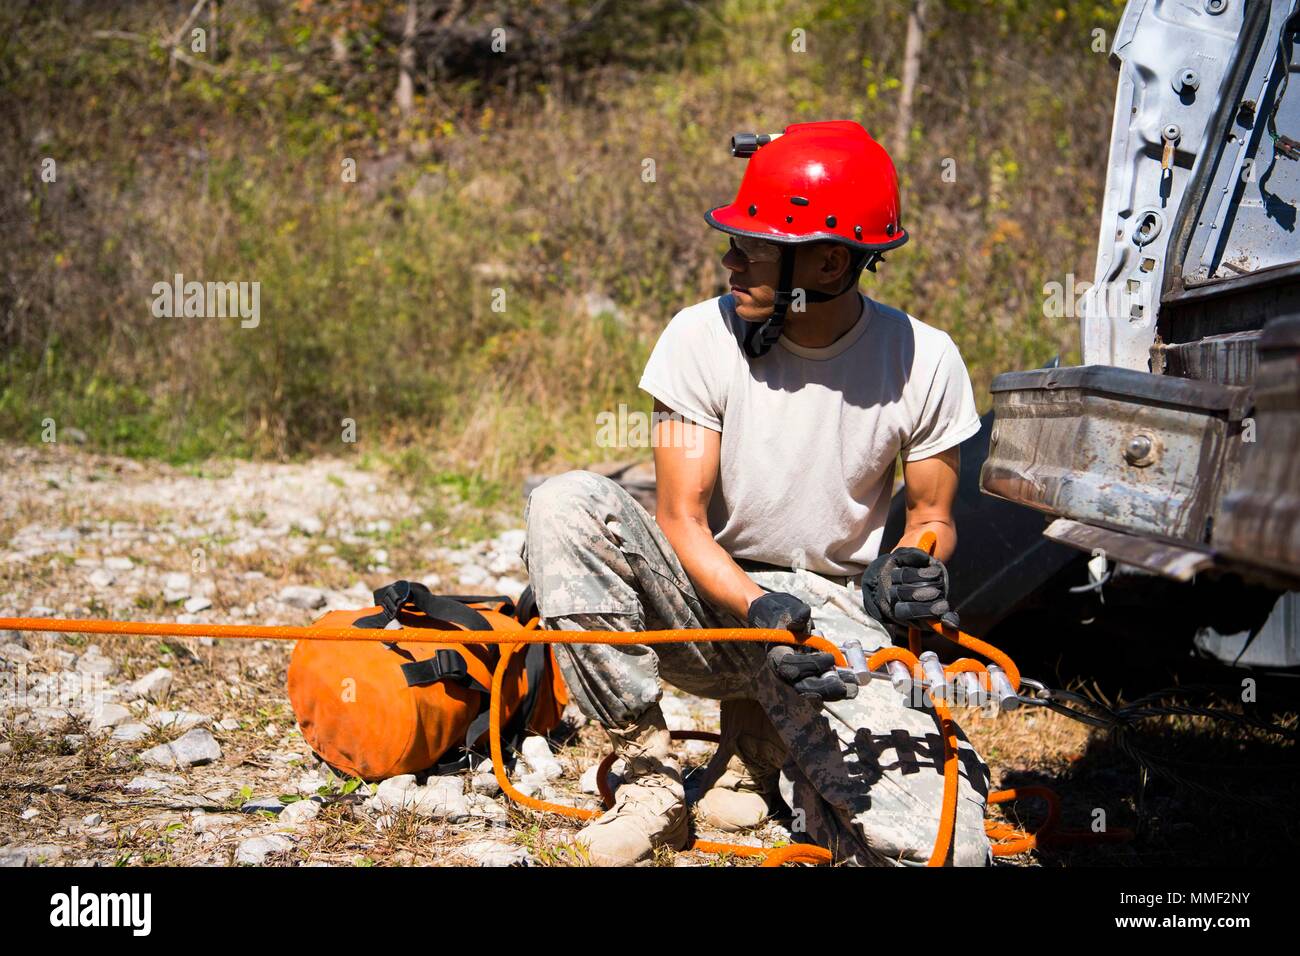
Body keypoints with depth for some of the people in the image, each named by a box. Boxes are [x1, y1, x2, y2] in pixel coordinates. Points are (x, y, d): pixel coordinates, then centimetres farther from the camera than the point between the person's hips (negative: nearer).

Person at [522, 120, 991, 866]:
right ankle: (653, 775, -17)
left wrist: (913, 566, -18)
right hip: (710, 601, 0)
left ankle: (758, 747, 10)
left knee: (945, 847, -24)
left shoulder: (921, 361, -7)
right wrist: (756, 607, -30)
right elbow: (681, 518, -11)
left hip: (836, 618, 0)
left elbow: (932, 514, 6)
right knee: (567, 504, -29)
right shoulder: (703, 336, -9)